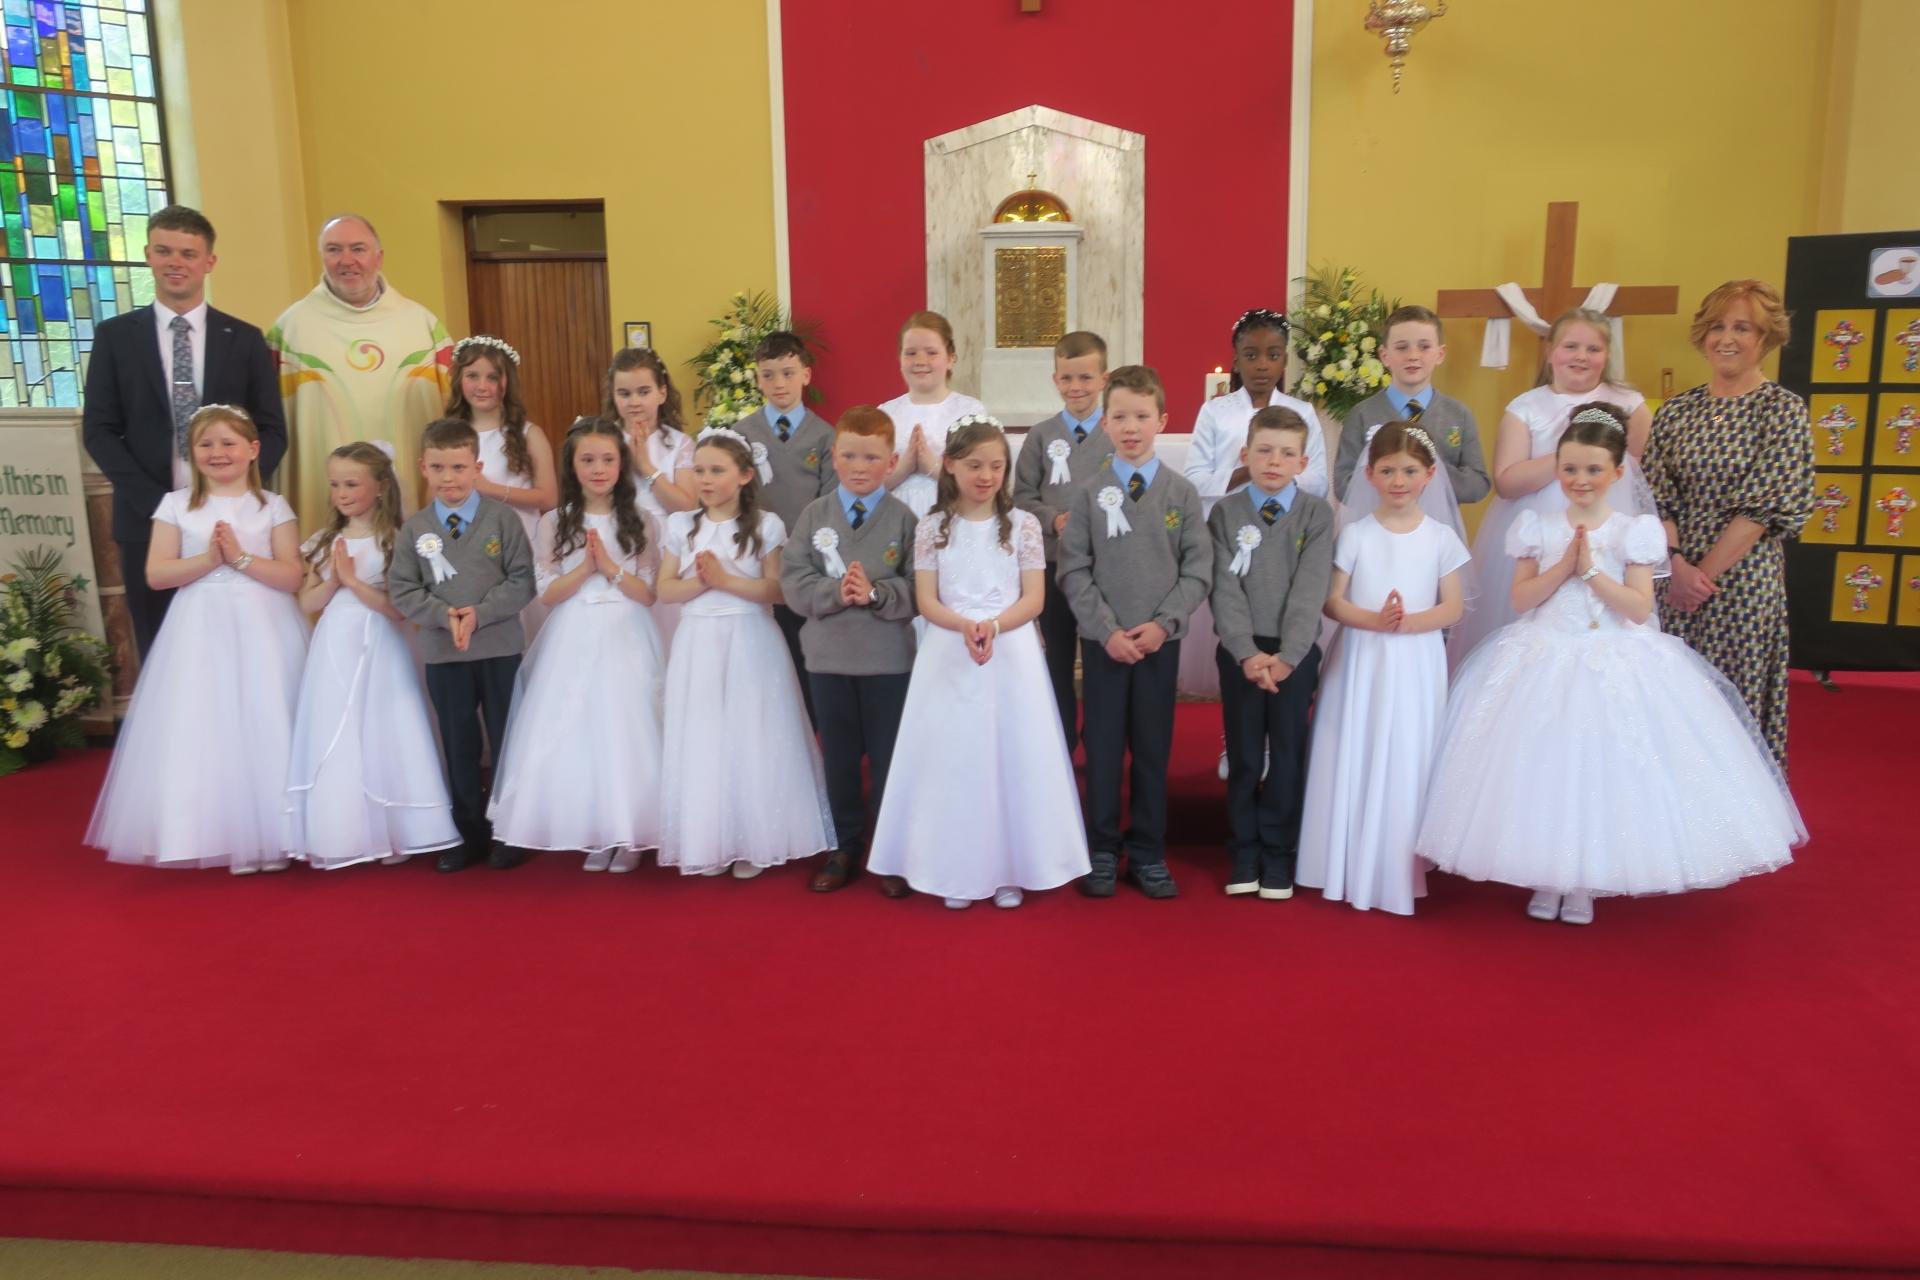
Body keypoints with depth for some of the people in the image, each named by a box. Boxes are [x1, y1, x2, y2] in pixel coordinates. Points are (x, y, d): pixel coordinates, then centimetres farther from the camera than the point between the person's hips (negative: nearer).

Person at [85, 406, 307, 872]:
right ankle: (212, 834, 10)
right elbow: (156, 575, -1)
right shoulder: (176, 505, 6)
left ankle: (267, 835, 11)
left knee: (264, 731, 0)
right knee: (199, 732, 1)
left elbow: (292, 577, -4)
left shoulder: (272, 506, 4)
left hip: (262, 632, -1)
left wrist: (241, 557, -15)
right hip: (201, 633, 1)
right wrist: (208, 559, -13)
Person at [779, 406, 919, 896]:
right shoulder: (814, 515, 1)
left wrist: (876, 593, -25)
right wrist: (836, 591, -21)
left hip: (888, 657, -2)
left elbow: (919, 589, -10)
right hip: (828, 655, 2)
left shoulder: (903, 518, -5)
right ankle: (847, 846, 30)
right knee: (839, 756, 14)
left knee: (888, 756, 8)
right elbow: (793, 582, -5)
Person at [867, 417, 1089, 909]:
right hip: (949, 656, 0)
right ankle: (956, 871, 14)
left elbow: (1034, 599, -2)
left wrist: (994, 626, -20)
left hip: (1012, 654, 0)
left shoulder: (1023, 524, 2)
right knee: (952, 759, 3)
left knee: (1012, 757, 2)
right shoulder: (932, 527, 3)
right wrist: (965, 627, -20)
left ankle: (1009, 869, 14)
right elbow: (927, 602, -2)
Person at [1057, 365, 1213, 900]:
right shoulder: (1089, 495, 0)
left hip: (1160, 639, 1)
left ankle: (1147, 853, 20)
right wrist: (1108, 630, -12)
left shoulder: (1182, 493, 1)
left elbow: (1198, 568, 0)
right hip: (1102, 641, 0)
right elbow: (1073, 571, -3)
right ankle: (1102, 851, 18)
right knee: (1102, 747, 6)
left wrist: (1163, 623, -12)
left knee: (1153, 748, 8)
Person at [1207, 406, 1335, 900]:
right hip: (1240, 651, 0)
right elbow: (1225, 589, -6)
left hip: (1296, 651, 0)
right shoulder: (1225, 512, 2)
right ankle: (1244, 853, 18)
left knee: (1288, 754, 6)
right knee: (1244, 754, 6)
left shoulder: (1316, 514, 1)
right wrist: (1247, 653, -17)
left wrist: (1287, 655, -17)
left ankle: (1279, 854, 18)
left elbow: (1311, 590, -8)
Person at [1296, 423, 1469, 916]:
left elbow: (1452, 608, 0)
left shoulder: (1441, 538, 2)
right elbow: (1332, 601, -2)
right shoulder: (1355, 535, 1)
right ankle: (1349, 868, 16)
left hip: (1416, 666, 0)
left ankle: (1397, 871, 15)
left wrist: (1409, 621, -17)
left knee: (1405, 764, 3)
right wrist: (1374, 619, -19)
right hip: (1360, 660, 0)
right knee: (1354, 759, 3)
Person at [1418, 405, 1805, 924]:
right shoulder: (1537, 527, 2)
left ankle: (1582, 884, 15)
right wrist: (1564, 566, -13)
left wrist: (1591, 570, -15)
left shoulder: (1634, 531, -2)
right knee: (1543, 769, 1)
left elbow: (1640, 609, -7)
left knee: (1601, 772, 0)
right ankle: (1545, 878, 16)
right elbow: (1521, 598, -2)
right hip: (1544, 662, 1)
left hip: (1614, 665, -1)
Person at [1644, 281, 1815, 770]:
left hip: (1742, 579, -3)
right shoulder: (1676, 410, 8)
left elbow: (1765, 507, -10)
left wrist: (1705, 573, -13)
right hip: (1673, 577, 4)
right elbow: (1655, 497, 3)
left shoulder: (1783, 410, -3)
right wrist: (1676, 564, -11)